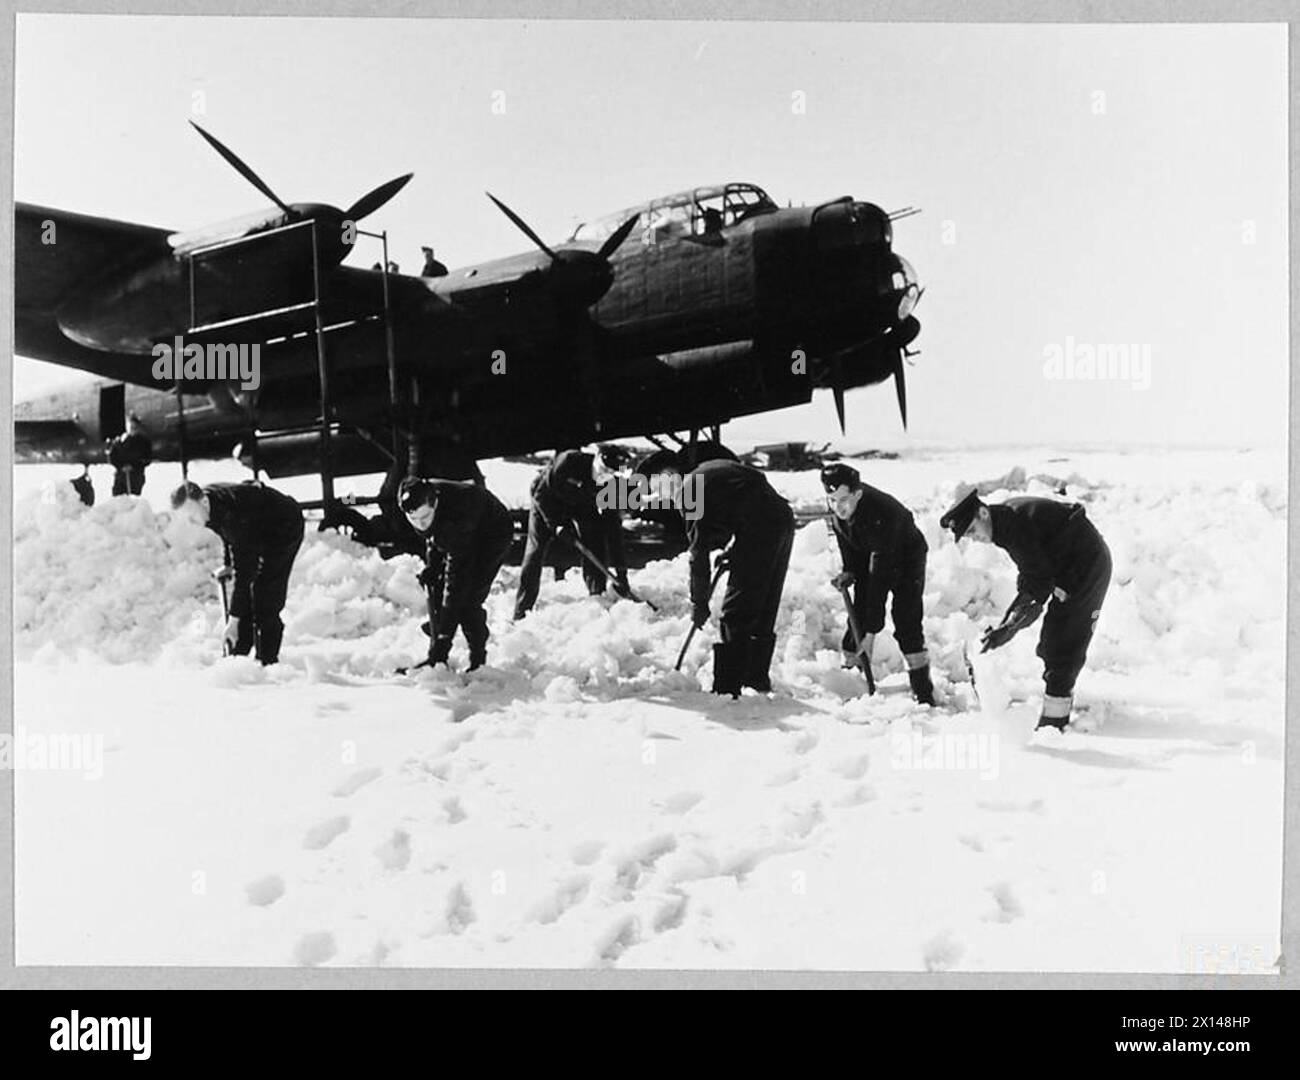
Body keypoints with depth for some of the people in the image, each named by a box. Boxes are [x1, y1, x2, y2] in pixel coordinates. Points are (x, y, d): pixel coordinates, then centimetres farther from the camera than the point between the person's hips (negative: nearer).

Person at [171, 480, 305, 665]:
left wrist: (234, 619, -39)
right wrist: (228, 563, 11)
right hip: (258, 532, 9)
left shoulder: (232, 515, -39)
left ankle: (267, 662, -9)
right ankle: (238, 656, 12)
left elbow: (242, 569, -39)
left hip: (285, 527, -9)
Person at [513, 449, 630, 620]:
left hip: (581, 505, 3)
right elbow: (541, 494, -25)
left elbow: (614, 528, -22)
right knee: (535, 552, -10)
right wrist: (557, 524, -25)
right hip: (546, 502, -3)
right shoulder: (568, 461, -37)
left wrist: (621, 571, -25)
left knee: (595, 548, -9)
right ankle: (521, 613, -6)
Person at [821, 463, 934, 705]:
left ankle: (924, 694, -8)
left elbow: (880, 576, -39)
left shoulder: (881, 516, -41)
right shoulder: (838, 508, -22)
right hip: (869, 556, 6)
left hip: (906, 556, -6)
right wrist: (850, 571, -10)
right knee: (857, 619, 3)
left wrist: (872, 630, -37)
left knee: (906, 625, -17)